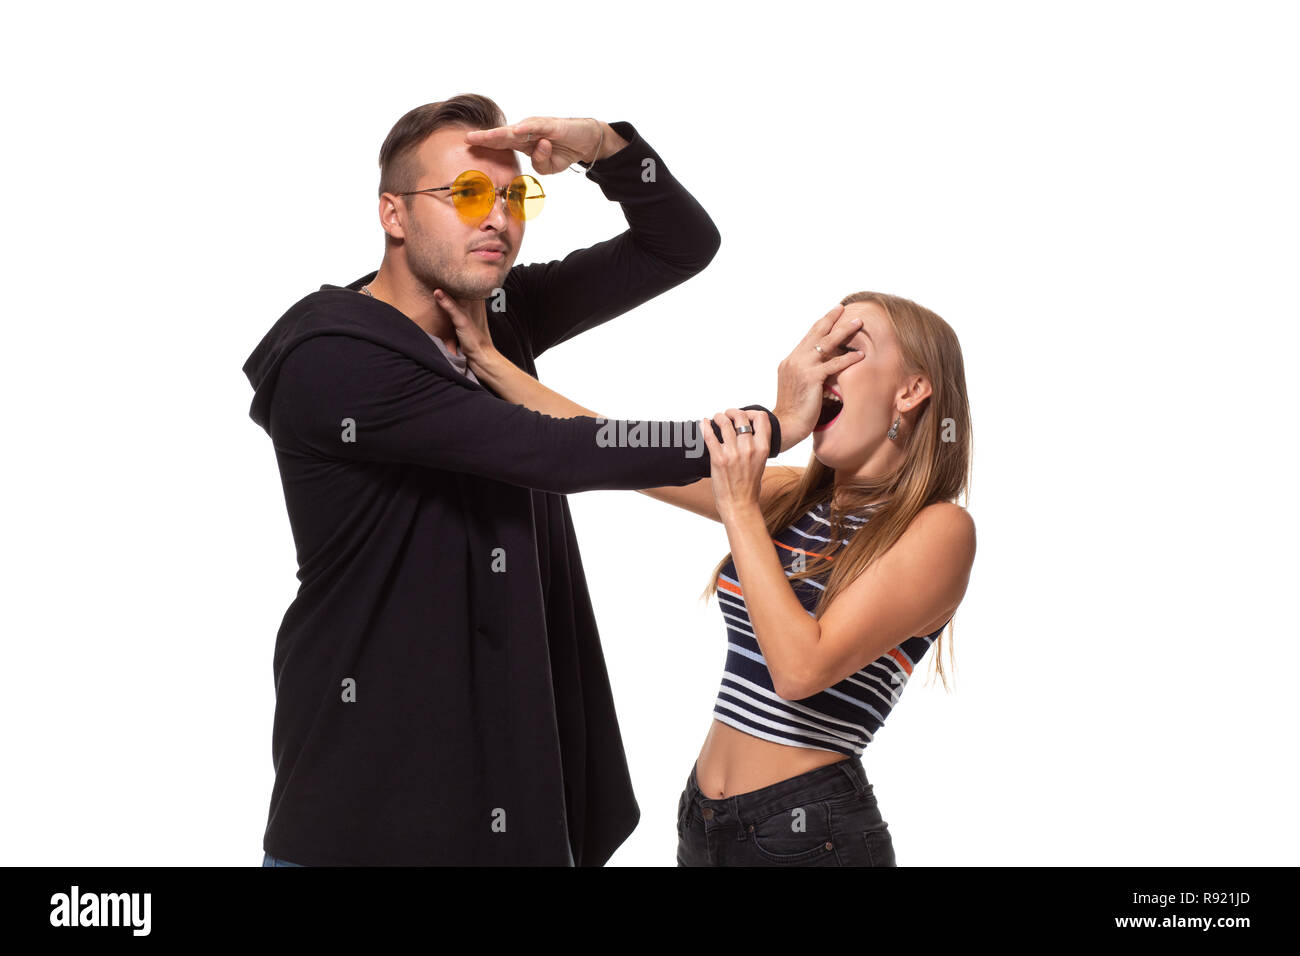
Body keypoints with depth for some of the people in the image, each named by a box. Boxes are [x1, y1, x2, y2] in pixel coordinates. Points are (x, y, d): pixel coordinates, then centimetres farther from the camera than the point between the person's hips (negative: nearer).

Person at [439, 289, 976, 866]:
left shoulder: (939, 529, -12)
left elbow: (801, 668, -22)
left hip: (809, 834, -6)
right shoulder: (793, 496, 7)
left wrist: (739, 508, -19)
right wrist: (486, 358, 9)